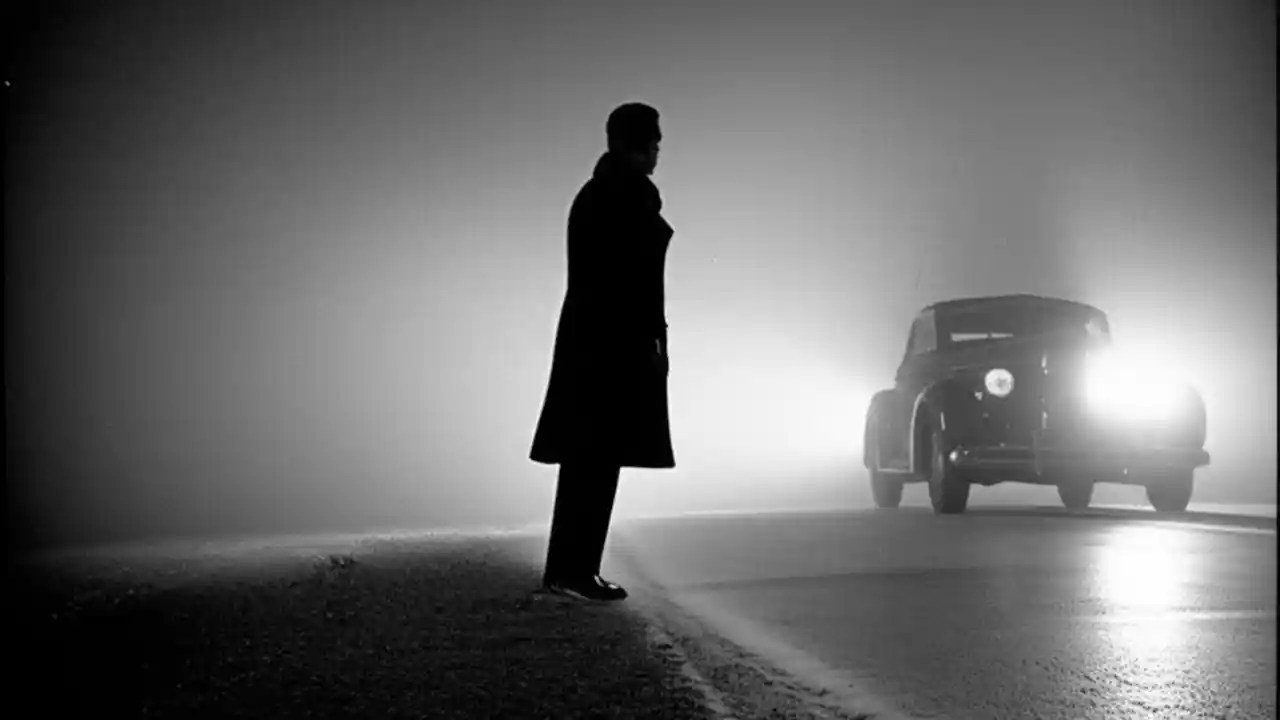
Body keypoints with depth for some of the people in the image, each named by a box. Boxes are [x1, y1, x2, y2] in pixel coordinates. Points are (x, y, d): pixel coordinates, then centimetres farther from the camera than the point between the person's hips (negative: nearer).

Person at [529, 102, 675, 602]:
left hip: (585, 332, 9)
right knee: (601, 456, -5)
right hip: (622, 336, -9)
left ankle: (564, 567, 15)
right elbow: (639, 273, -18)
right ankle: (576, 571, -1)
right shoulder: (636, 194, -12)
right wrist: (652, 338, -14)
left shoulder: (592, 193, 15)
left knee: (585, 455, 11)